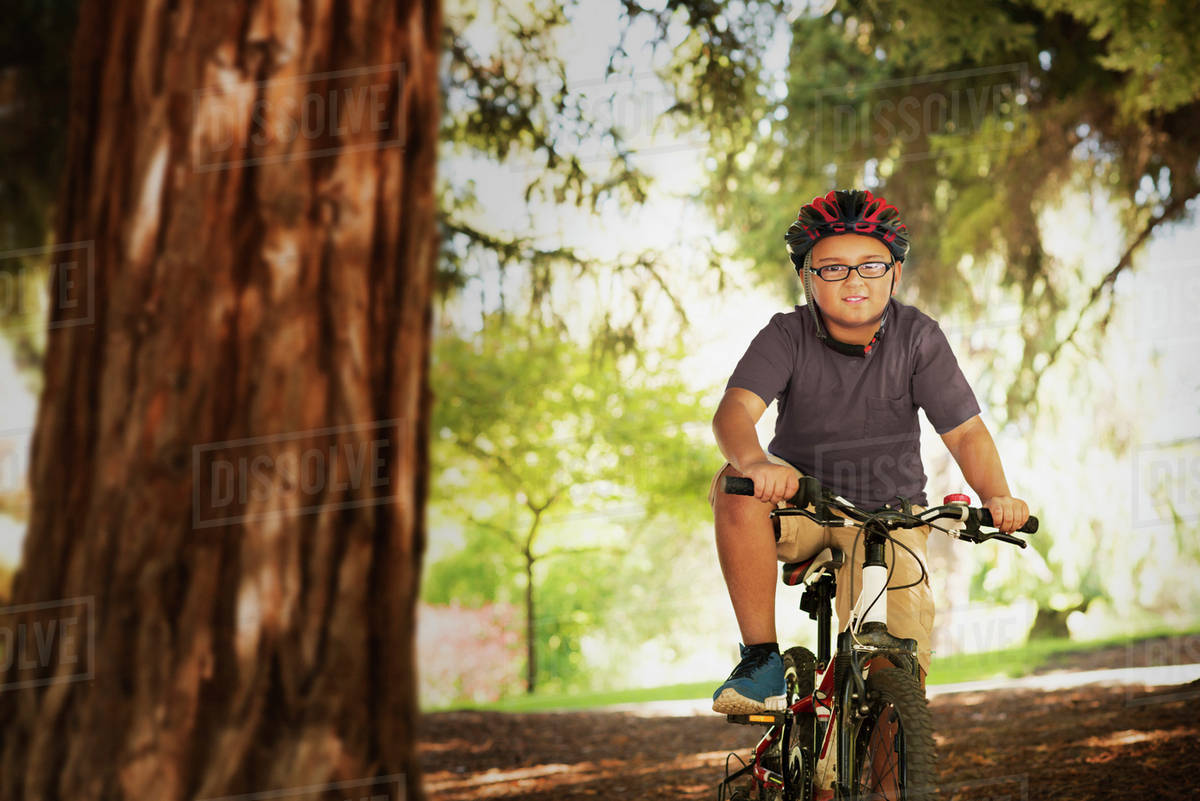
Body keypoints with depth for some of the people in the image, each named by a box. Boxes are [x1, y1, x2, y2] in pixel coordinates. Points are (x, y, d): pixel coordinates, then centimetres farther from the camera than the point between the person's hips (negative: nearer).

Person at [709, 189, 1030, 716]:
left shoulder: (917, 338, -9)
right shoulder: (788, 336, -12)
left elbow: (965, 431, -15)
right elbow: (735, 410, -28)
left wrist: (996, 495, -36)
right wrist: (755, 463, -51)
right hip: (798, 508, 0)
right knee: (739, 486, -35)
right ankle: (762, 660, -25)